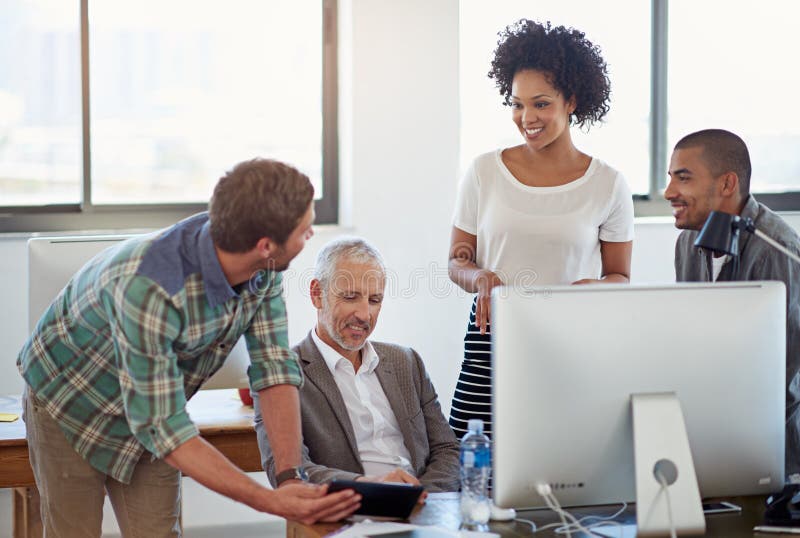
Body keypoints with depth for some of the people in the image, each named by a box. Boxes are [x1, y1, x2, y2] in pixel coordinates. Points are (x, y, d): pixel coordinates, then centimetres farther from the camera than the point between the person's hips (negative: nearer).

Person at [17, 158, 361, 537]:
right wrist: (270, 503, -43)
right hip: (71, 406, -5)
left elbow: (274, 368, -15)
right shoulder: (148, 288, -41)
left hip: (154, 410, 5)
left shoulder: (262, 267, -20)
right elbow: (162, 429, -38)